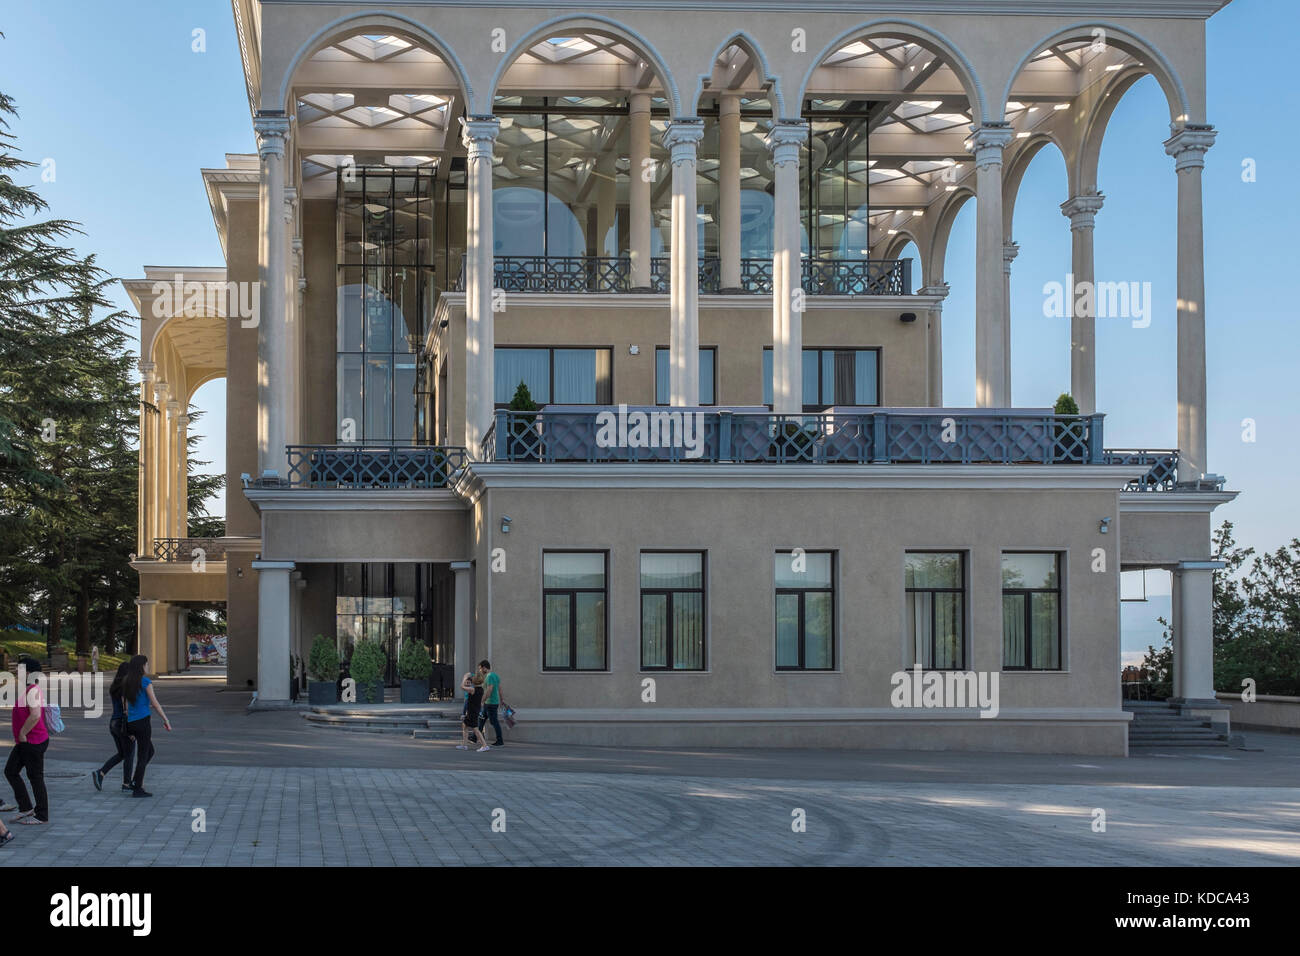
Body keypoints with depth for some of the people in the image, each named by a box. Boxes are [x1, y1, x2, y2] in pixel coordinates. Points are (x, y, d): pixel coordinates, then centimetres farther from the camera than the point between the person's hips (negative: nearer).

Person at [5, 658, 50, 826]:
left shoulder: (33, 691, -18)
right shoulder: (26, 690, 15)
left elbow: (35, 715, -29)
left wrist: (23, 734, -20)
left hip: (34, 742, -11)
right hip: (24, 742, 11)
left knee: (35, 778, -2)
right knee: (10, 771, 12)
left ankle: (41, 816, 8)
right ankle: (26, 808, 18)